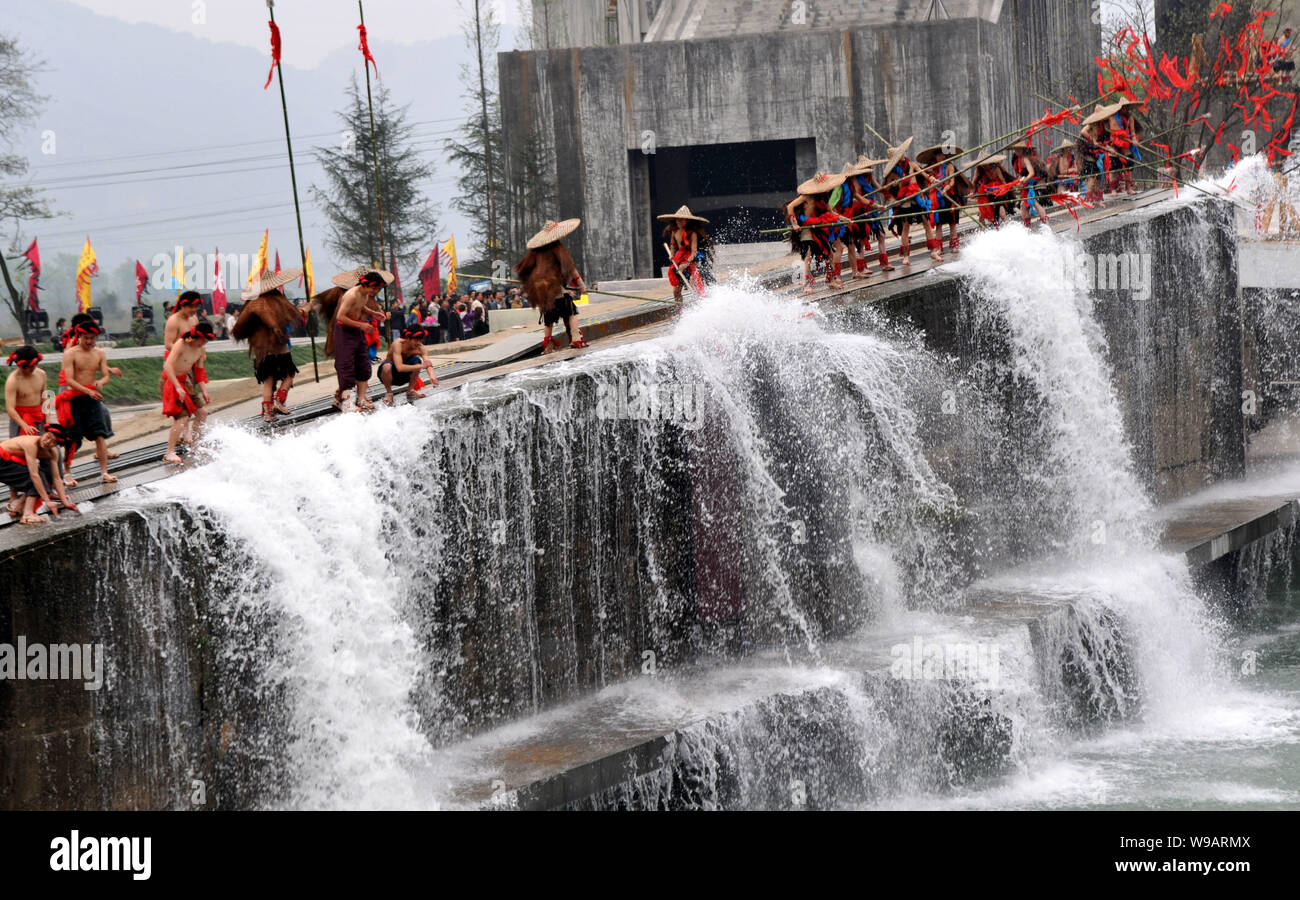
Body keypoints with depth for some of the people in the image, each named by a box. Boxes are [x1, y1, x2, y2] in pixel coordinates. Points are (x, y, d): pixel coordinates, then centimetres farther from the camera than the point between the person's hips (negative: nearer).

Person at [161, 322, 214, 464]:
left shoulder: (201, 349, 2)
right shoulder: (181, 344, -22)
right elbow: (168, 366, -31)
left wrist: (204, 391, 10)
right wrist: (178, 387, -37)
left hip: (184, 381, 8)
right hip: (171, 382, -8)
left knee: (202, 412, 10)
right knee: (182, 417, -18)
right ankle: (169, 452, -14)